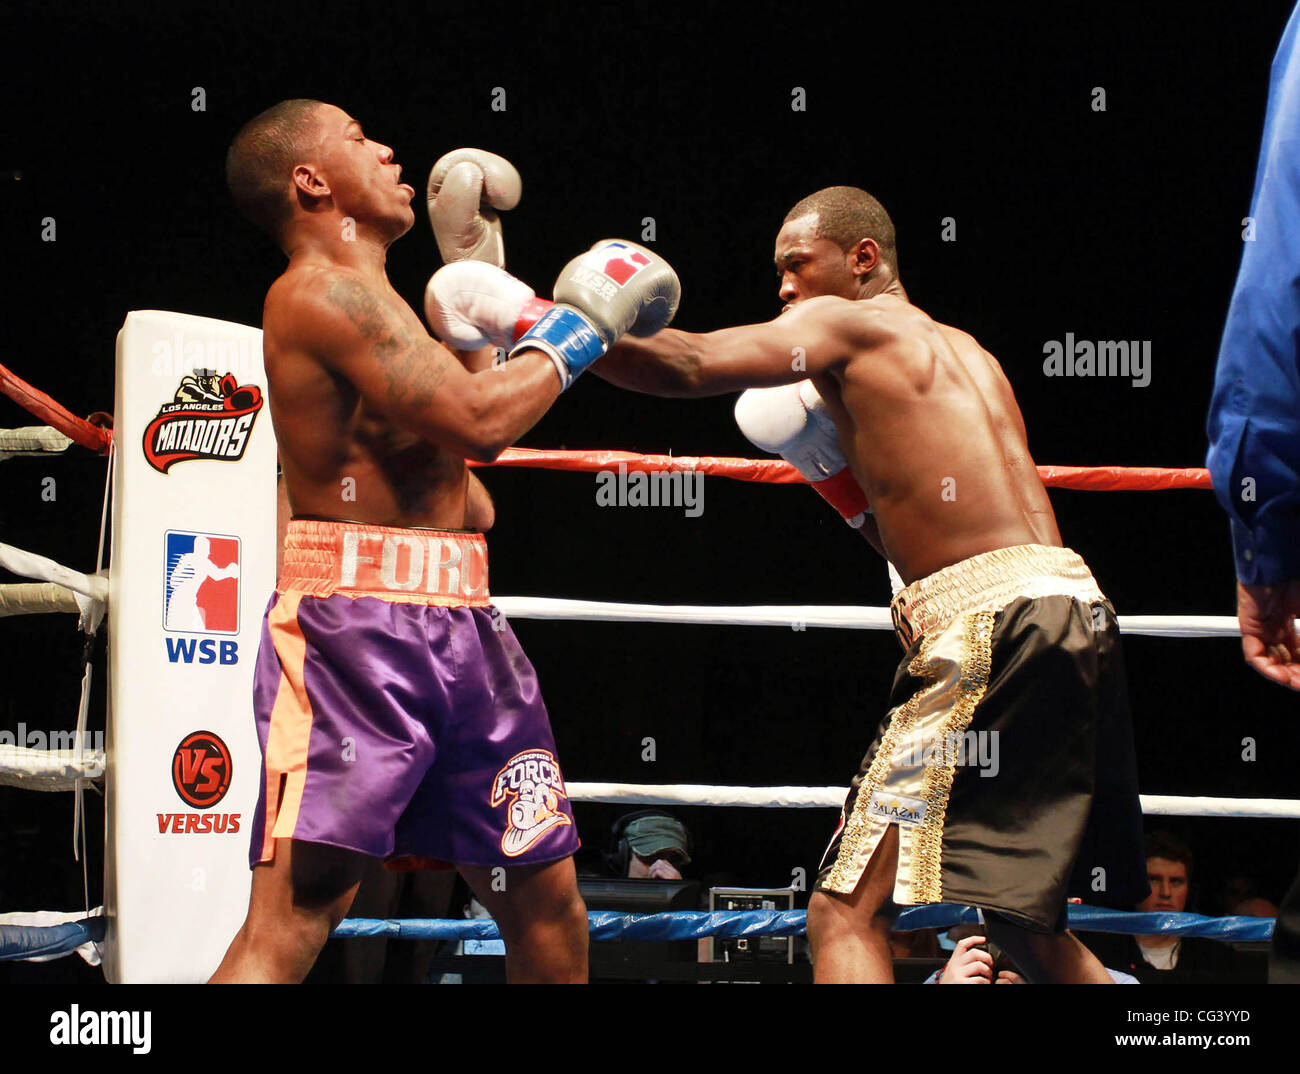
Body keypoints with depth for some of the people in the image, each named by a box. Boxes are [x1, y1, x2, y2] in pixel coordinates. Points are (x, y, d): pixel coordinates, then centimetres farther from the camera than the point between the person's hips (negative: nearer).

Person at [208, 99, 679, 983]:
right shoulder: (322, 292, -8)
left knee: (545, 899, 14)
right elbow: (479, 420, -19)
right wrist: (575, 333, -2)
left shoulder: (370, 302, 24)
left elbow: (479, 435, 35)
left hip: (461, 627, 10)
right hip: (356, 622, -10)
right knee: (291, 922, -20)